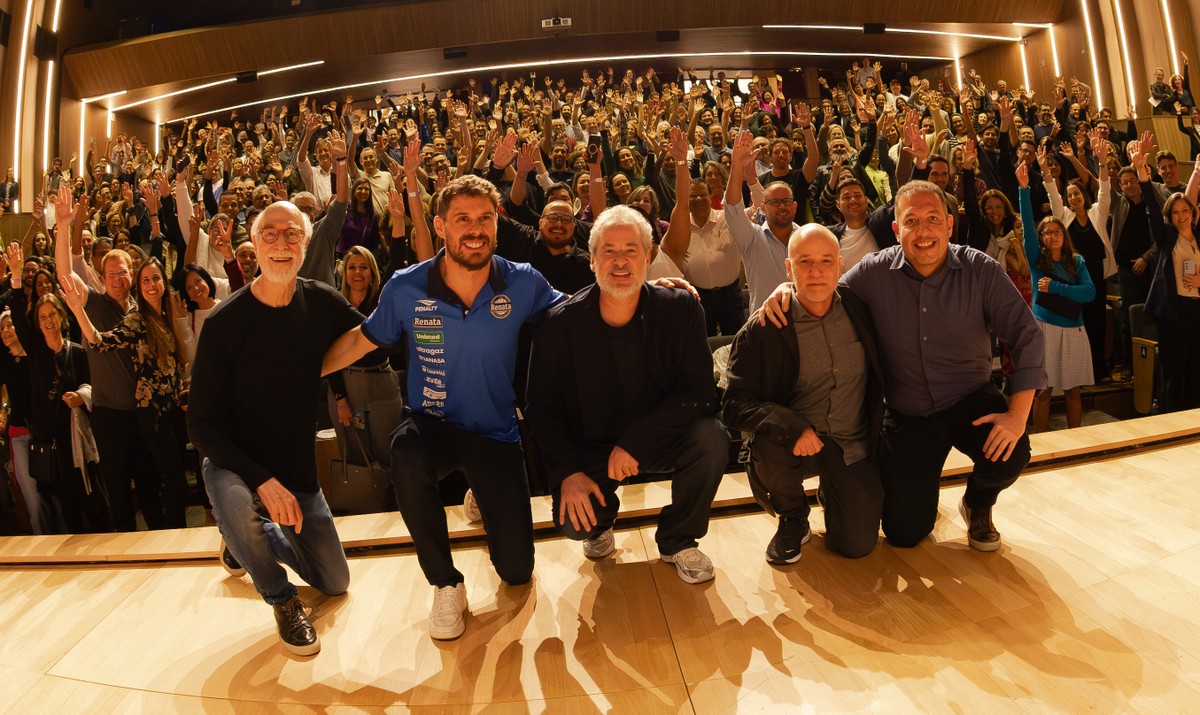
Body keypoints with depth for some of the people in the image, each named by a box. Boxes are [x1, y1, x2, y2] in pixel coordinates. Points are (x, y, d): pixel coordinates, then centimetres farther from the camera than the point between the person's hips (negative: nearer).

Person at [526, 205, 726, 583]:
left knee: (711, 437, -28)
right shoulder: (559, 324, -12)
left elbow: (699, 392, -17)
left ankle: (677, 540, 1)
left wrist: (635, 442, -26)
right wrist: (567, 472, -17)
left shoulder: (680, 310, -12)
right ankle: (601, 518, 19)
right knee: (574, 521, -24)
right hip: (591, 448, 0)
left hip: (660, 440, 1)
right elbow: (542, 408, -6)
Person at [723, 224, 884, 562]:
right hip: (795, 442, -2)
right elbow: (735, 403, -18)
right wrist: (791, 427, -34)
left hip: (853, 445, 2)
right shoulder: (762, 330, -11)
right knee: (766, 443, -35)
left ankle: (831, 492, 28)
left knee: (858, 543, -10)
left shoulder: (859, 309, -1)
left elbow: (881, 376, 14)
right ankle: (792, 518, -1)